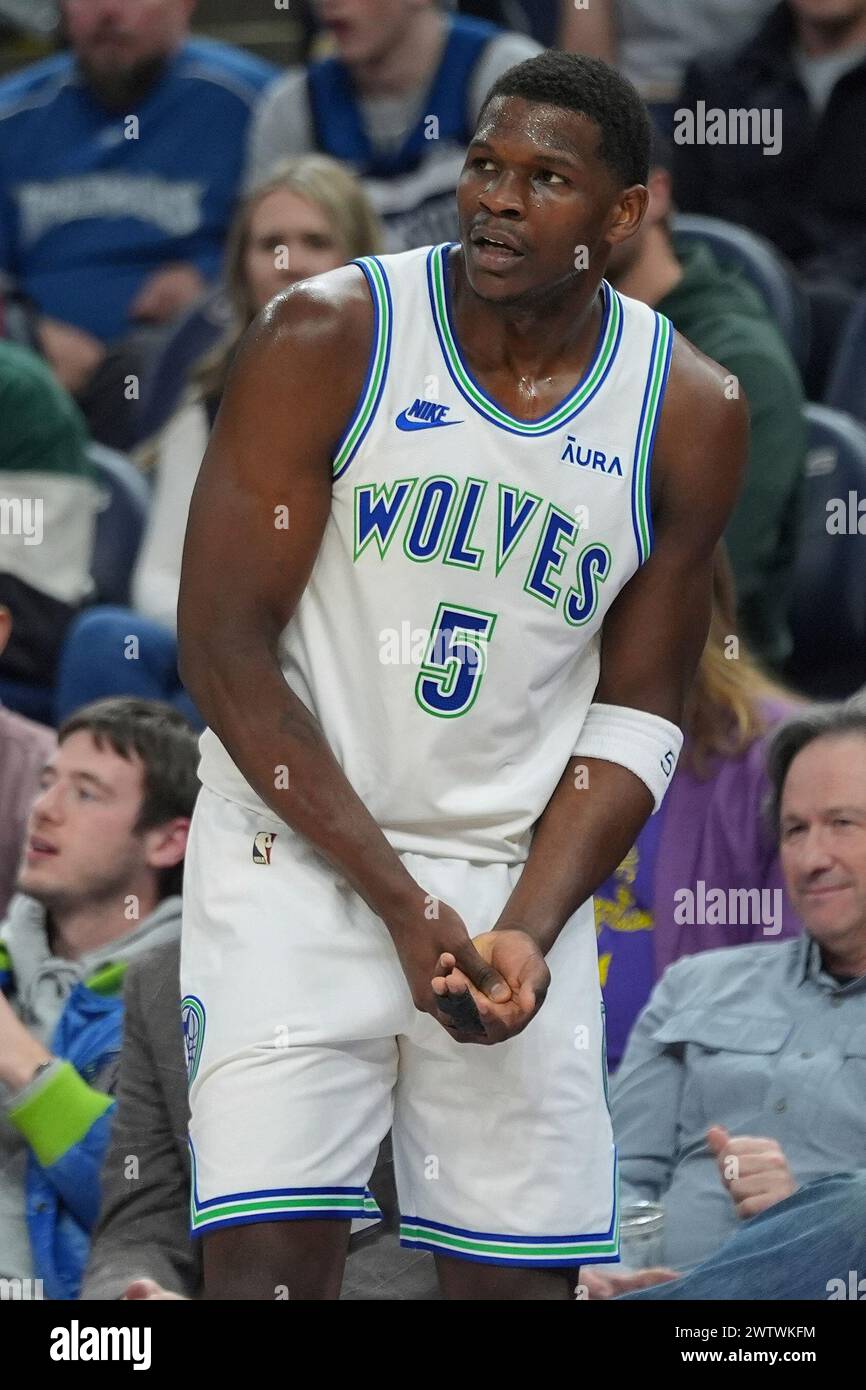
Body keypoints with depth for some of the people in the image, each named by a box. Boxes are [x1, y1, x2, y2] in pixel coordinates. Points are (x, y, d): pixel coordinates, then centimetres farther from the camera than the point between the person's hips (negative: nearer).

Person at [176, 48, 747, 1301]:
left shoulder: (690, 418, -1)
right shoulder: (329, 339, -9)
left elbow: (632, 720, 5)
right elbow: (225, 647, -10)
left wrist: (528, 929, -11)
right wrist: (401, 902, -14)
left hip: (518, 875, 3)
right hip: (298, 855, -2)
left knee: (522, 1278, -1)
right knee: (270, 1253, -13)